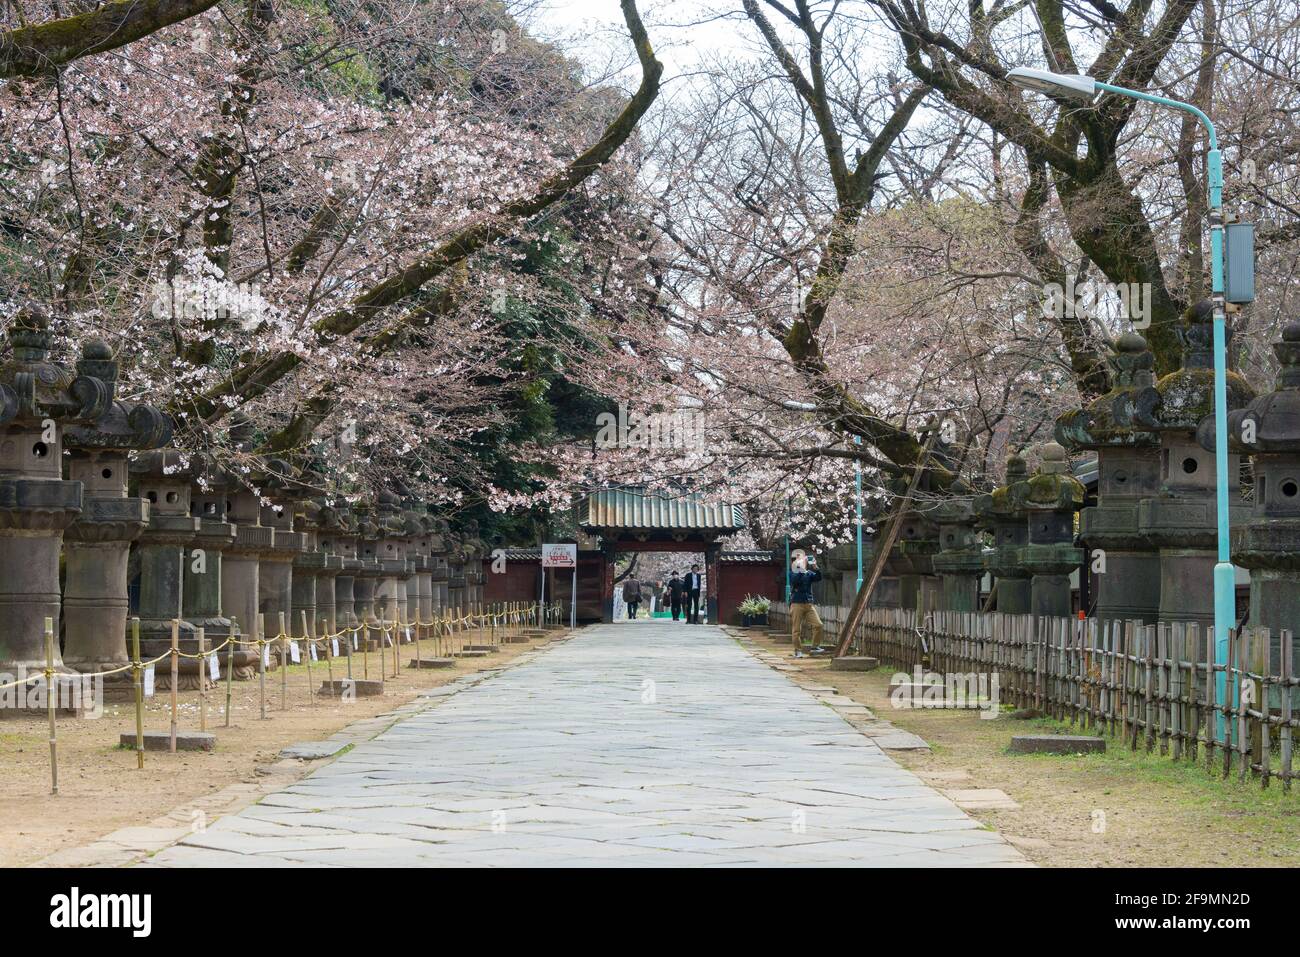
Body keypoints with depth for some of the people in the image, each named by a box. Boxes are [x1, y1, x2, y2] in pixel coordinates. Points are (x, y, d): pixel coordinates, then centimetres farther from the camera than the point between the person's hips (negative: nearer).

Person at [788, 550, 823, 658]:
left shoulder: (809, 573, 10)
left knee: (819, 625, -7)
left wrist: (815, 567, -17)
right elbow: (795, 580, -20)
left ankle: (815, 647, 6)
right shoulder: (793, 572, 0)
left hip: (809, 603, 4)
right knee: (796, 629, -2)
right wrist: (802, 568, -23)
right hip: (797, 604, -4)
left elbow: (818, 578, -5)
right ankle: (798, 651, 7)